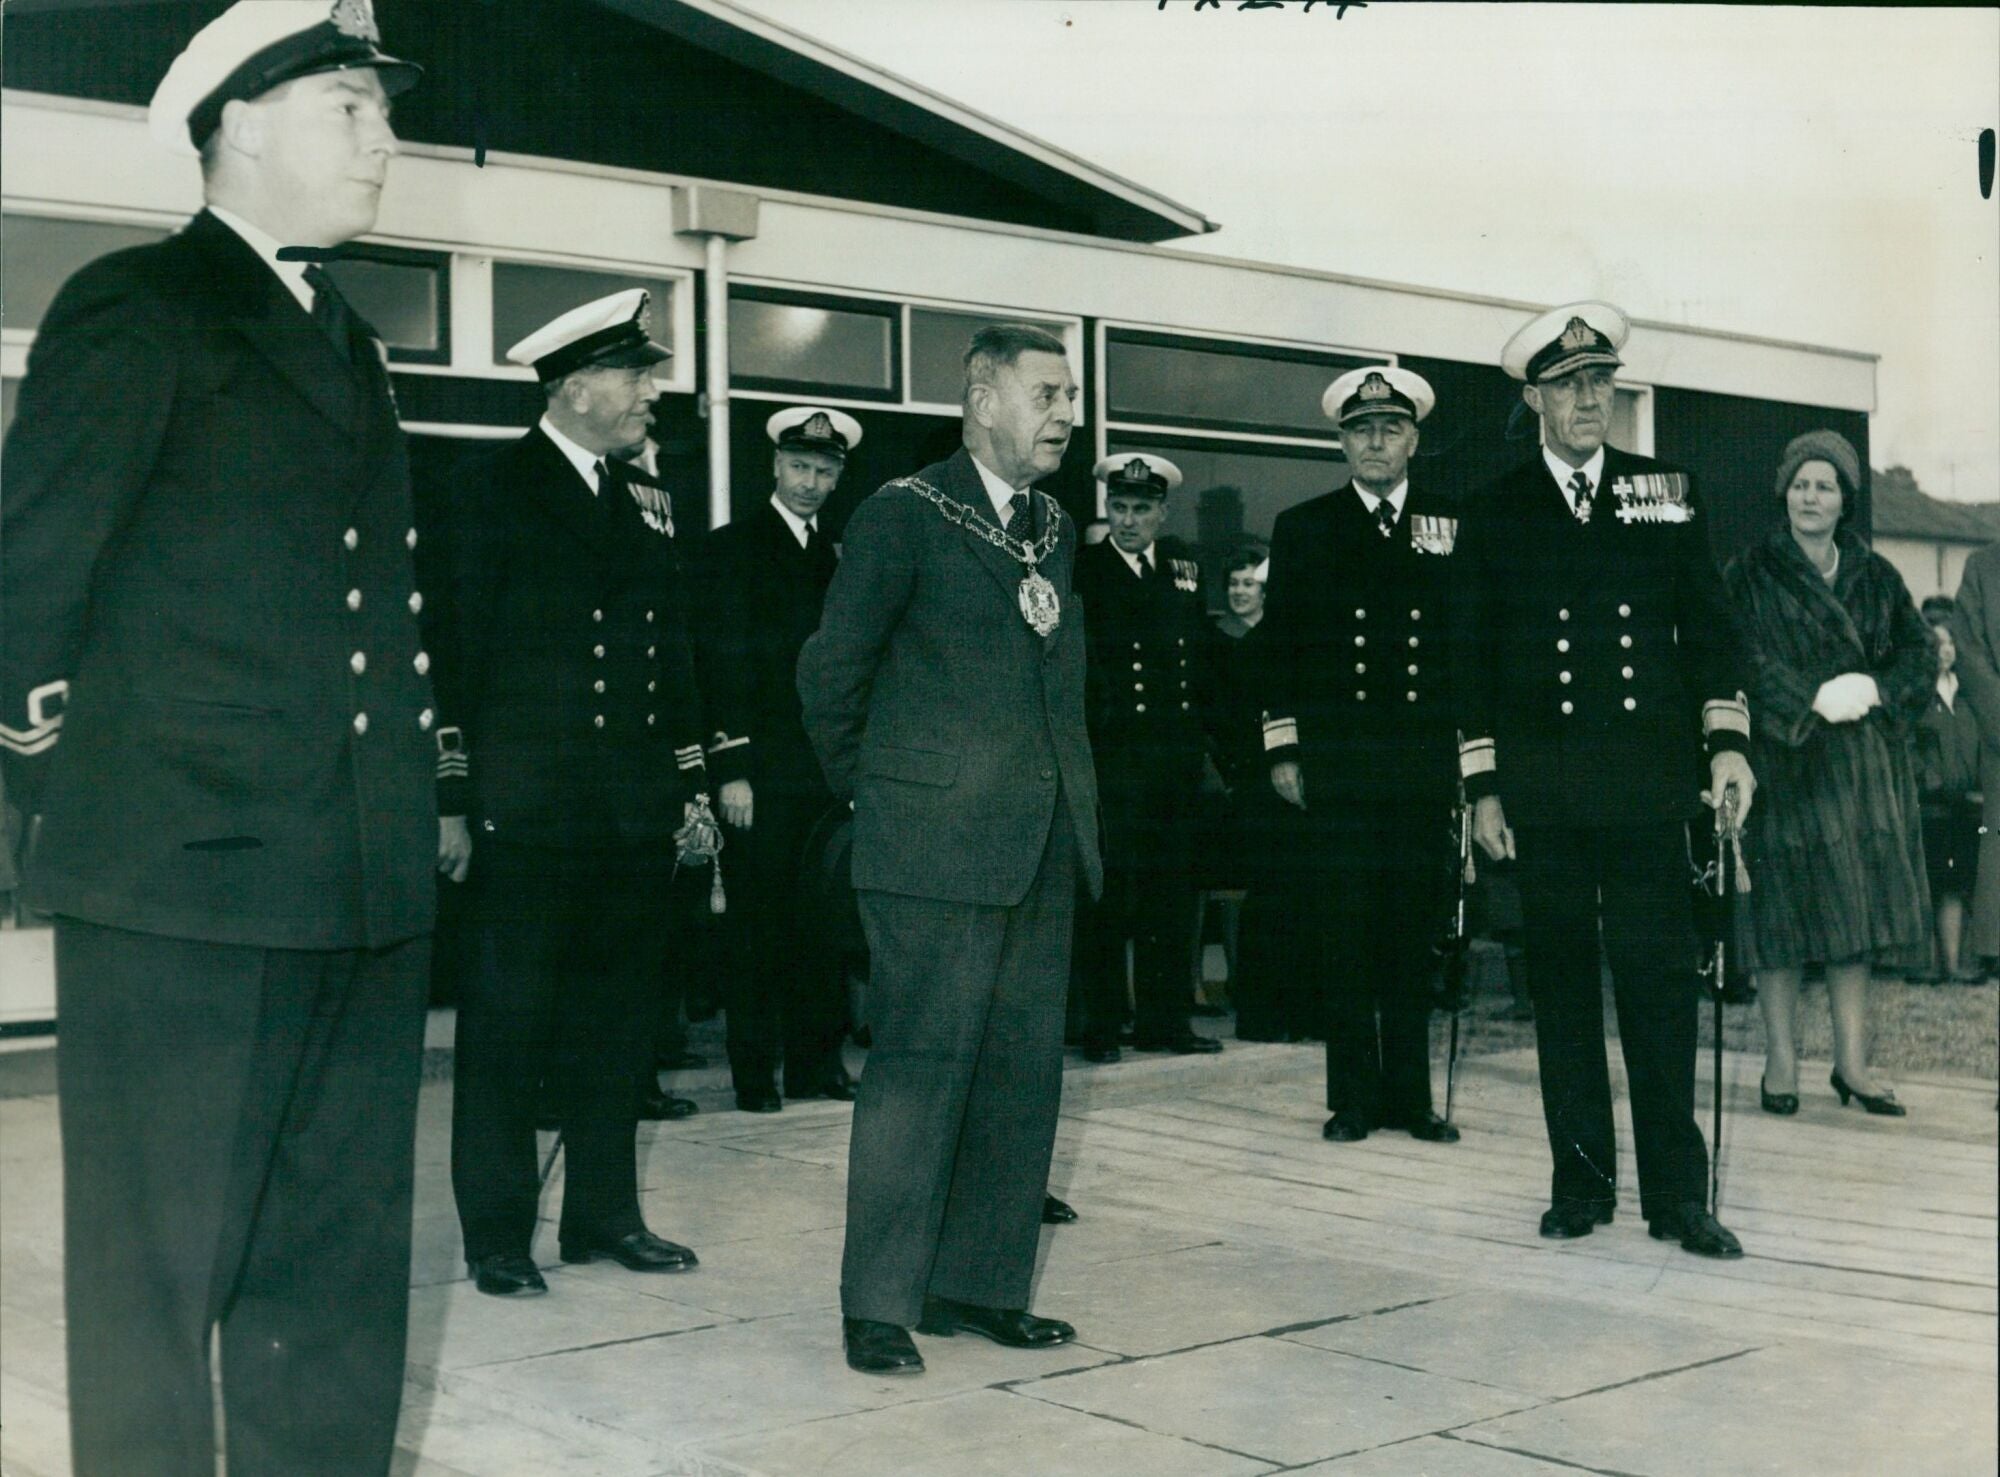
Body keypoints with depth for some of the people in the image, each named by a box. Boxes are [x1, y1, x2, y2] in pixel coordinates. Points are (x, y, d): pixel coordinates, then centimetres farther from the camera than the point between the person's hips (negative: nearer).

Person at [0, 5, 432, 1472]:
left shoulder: (347, 339, 18)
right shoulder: (137, 306, -7)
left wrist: (407, 796, 12)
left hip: (361, 892, 8)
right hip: (183, 876, -7)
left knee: (340, 1280, 13)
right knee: (158, 1265, 3)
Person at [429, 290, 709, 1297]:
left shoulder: (645, 502, 14)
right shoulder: (494, 492, -3)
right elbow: (456, 648, -7)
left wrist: (689, 779, 13)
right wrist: (452, 794, -12)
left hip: (632, 811, 6)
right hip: (529, 809, -6)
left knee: (613, 1022, 11)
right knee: (509, 1020, 1)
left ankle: (604, 1215, 22)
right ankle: (497, 1234, 9)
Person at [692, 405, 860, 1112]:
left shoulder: (835, 557, 16)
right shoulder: (731, 549, -1)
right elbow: (720, 667, -7)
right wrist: (731, 768, -13)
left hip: (828, 770, 5)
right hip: (761, 773, -5)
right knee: (759, 921, -1)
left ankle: (817, 1060, 14)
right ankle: (755, 1069, 6)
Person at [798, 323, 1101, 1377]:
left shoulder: (1054, 529, 16)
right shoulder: (906, 514, -6)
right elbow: (831, 666, -3)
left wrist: (1064, 792, 15)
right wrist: (865, 784, 4)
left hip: (1043, 844, 7)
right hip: (936, 847, -7)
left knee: (1022, 1072, 9)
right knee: (920, 1065, -4)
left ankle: (980, 1284, 20)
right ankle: (879, 1303, 5)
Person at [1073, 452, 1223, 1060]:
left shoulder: (1186, 573, 15)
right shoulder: (1080, 572, 0)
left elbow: (1203, 663, 17)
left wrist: (1204, 747, 10)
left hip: (1176, 760, 5)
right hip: (1110, 757, -5)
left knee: (1172, 891, 8)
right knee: (1109, 891, -4)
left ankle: (1165, 1019, 17)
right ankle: (1101, 1025, 3)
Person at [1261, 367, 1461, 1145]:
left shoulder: (1454, 526, 8)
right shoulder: (1302, 528, 9)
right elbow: (1280, 645, 8)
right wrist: (1283, 749, 2)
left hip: (1425, 764, 0)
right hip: (1336, 766, 0)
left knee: (1415, 934, 4)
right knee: (1343, 935, 1)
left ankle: (1410, 1095, 14)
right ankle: (1354, 1095, 10)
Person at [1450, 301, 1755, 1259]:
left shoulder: (1667, 493, 10)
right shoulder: (1492, 514, 7)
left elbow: (1708, 625, 10)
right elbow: (1472, 659, 7)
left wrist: (1726, 739, -2)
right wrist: (1482, 786, 1)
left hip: (1647, 784, 0)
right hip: (1543, 790, 0)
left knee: (1660, 981, -2)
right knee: (1562, 984, 5)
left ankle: (1677, 1194, 4)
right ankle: (1581, 1182, 14)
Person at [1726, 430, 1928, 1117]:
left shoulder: (1876, 577, 13)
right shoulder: (1751, 575, 1)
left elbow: (1921, 653, 8)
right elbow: (1742, 660, -10)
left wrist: (1873, 689, -10)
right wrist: (1813, 701, -20)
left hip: (1865, 764, 4)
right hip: (1785, 763, -3)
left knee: (1856, 903, 2)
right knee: (1785, 903, -5)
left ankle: (1852, 1060, 8)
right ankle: (1781, 1060, 0)